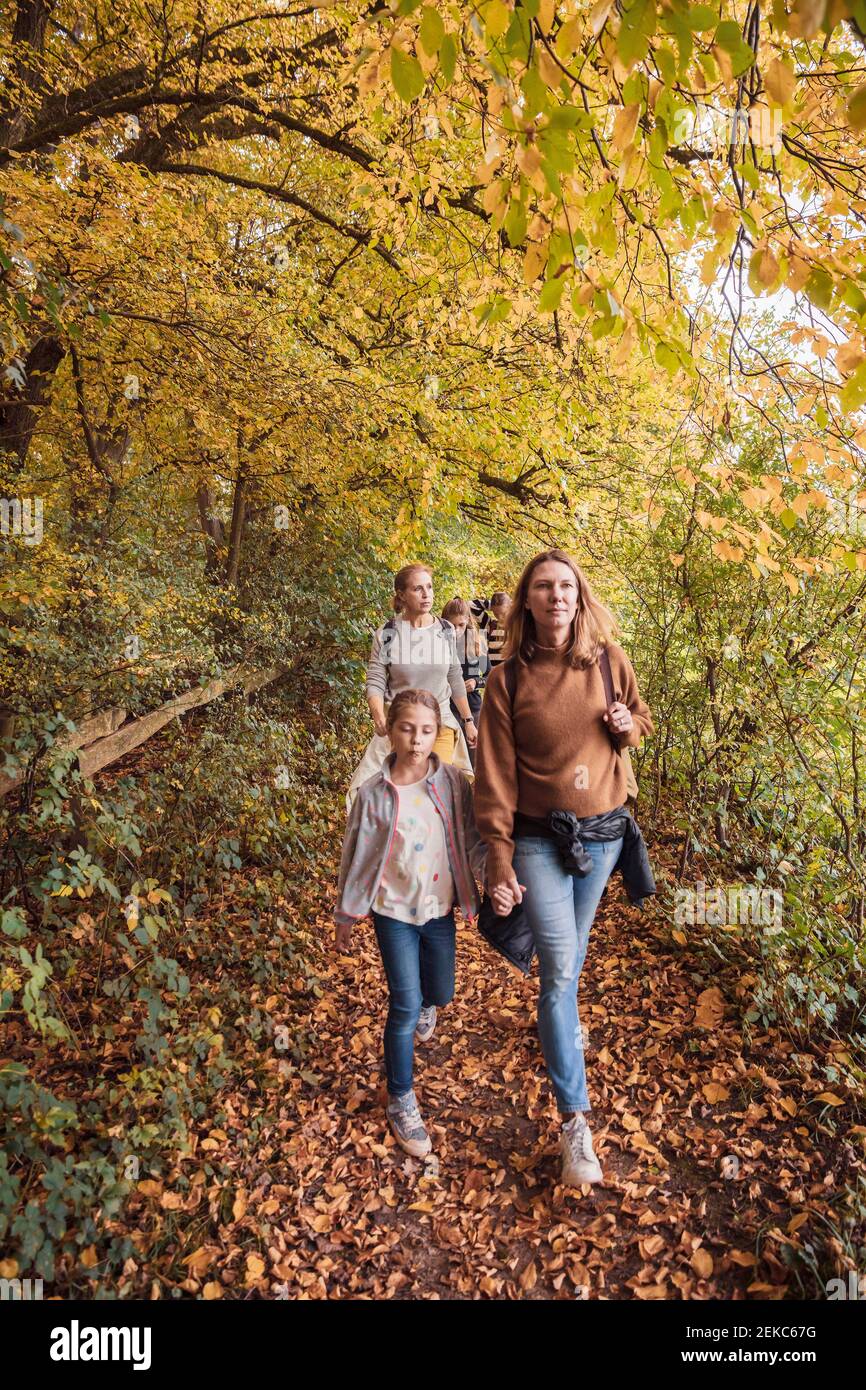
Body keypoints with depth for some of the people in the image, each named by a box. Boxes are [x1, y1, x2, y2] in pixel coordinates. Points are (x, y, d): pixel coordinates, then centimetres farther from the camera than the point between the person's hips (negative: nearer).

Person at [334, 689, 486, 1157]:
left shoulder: (453, 783, -9)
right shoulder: (374, 792, -12)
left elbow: (472, 842, -6)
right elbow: (356, 857, -3)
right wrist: (345, 916, 6)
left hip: (439, 908, 2)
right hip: (394, 911, -2)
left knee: (439, 994, 18)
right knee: (405, 1006, -2)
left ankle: (425, 1006, 57)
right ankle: (401, 1100, 18)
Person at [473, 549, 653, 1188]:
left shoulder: (610, 662, -4)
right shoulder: (508, 680, -11)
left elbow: (641, 722, 13)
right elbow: (496, 776, -10)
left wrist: (627, 724, -12)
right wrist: (500, 862, -13)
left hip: (603, 833, 3)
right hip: (540, 840, -3)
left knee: (572, 950, 21)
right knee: (560, 968, -6)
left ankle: (562, 1015, 53)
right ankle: (576, 1122, 5)